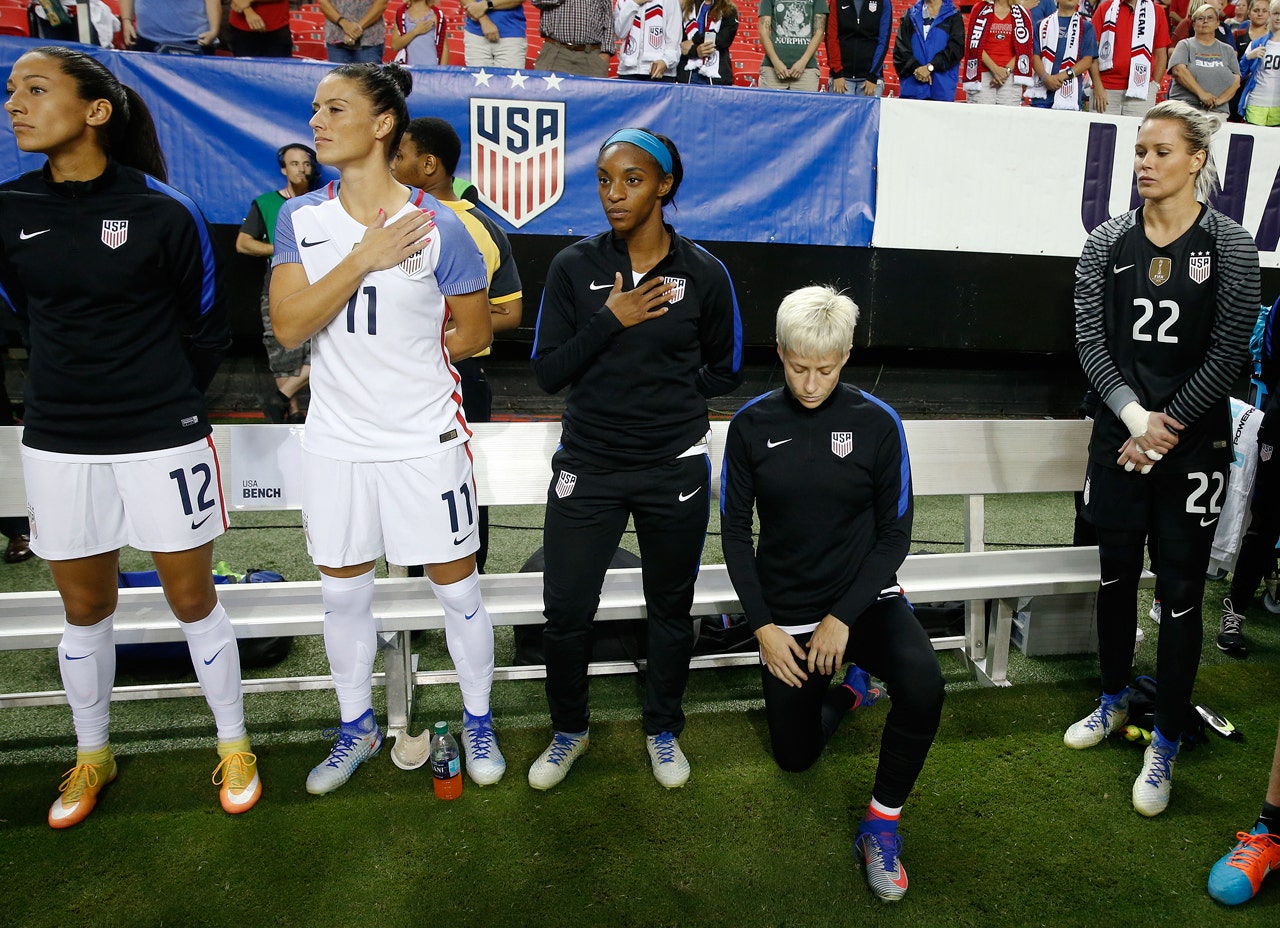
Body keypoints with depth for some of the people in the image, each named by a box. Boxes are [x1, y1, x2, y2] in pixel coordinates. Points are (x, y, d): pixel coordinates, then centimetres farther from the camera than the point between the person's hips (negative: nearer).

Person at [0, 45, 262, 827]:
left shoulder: (163, 210, -10)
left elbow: (208, 327, 1)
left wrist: (168, 402, 8)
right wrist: (76, 384, 15)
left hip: (162, 439, -4)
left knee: (193, 600, 7)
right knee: (85, 610, 15)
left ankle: (235, 746, 26)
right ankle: (93, 755, 36)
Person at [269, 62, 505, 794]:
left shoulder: (438, 227, -9)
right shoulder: (301, 220, 1)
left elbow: (476, 333, 0)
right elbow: (288, 326, -11)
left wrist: (402, 359, 1)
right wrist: (365, 257, -17)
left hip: (424, 440, -3)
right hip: (336, 440, 4)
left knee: (456, 584, 7)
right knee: (343, 591, 15)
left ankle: (479, 722, 29)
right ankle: (357, 728, 37)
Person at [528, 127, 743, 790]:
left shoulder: (703, 273, -2)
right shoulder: (574, 267, -2)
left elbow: (724, 371, 8)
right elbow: (547, 372, -5)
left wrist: (665, 385, -4)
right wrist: (610, 322, -15)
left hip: (675, 469, 0)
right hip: (588, 467, 0)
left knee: (670, 609, 14)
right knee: (565, 609, 4)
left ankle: (663, 730, 38)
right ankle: (569, 730, 32)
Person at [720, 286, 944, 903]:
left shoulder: (876, 423, -10)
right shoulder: (752, 425, -7)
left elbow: (895, 534, -6)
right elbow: (735, 531, -1)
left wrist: (841, 618, -14)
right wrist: (762, 626, -7)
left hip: (862, 598, -1)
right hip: (785, 613, 2)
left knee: (924, 689, -30)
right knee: (795, 756, 11)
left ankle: (882, 822, -5)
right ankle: (848, 687, 42)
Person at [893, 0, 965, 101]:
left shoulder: (953, 16, 10)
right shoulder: (910, 15, 15)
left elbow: (956, 48, -3)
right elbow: (900, 48, 4)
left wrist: (930, 67, -14)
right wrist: (915, 68, -11)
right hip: (912, 88, 1)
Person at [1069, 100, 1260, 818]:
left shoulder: (1230, 245, -5)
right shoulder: (1108, 243, 2)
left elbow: (1227, 355, -9)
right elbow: (1091, 342, -3)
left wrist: (1165, 428, -14)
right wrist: (1134, 416, -14)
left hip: (1194, 442, -3)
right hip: (1120, 434, 3)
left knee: (1181, 593, 2)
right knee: (1116, 575, 15)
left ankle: (1166, 745, 18)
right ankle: (1115, 700, 37)